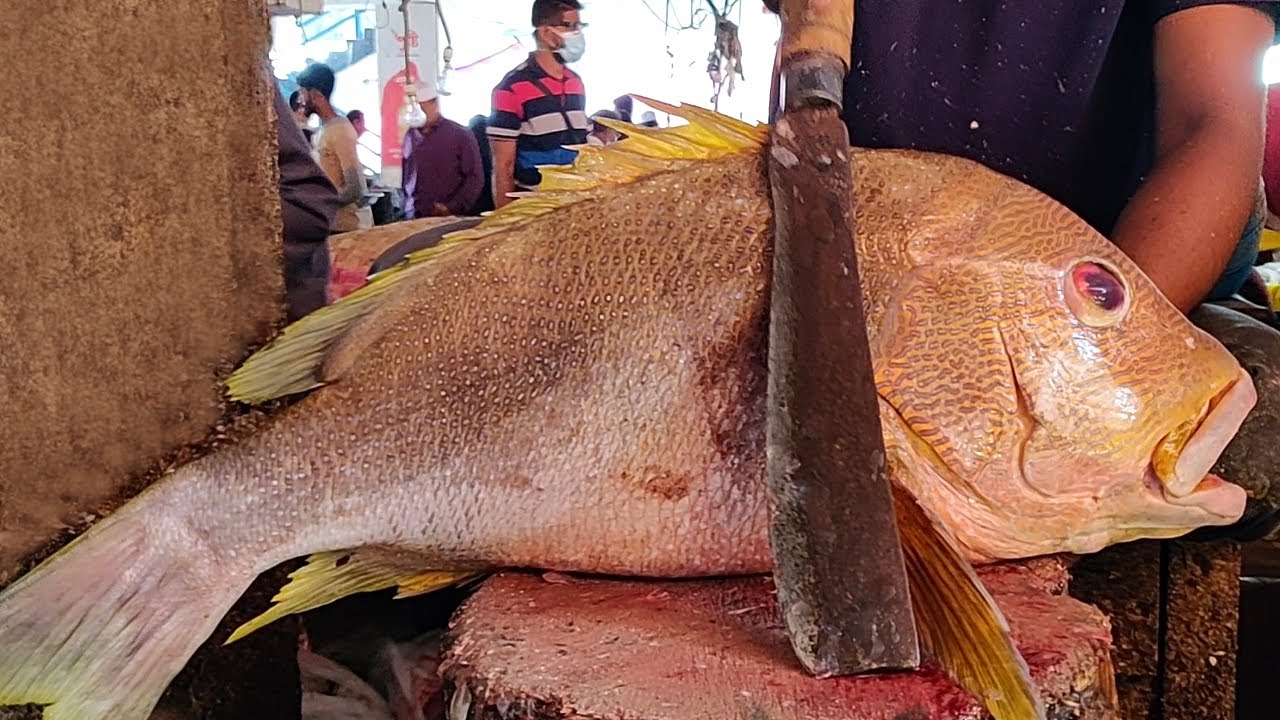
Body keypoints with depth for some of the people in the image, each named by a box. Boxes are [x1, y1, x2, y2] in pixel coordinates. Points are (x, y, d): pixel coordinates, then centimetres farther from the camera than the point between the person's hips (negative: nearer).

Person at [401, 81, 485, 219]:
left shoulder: (461, 135, 1)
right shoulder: (409, 137, 11)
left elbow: (475, 178, -2)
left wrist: (452, 208, -10)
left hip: (451, 218, -2)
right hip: (415, 219, 3)